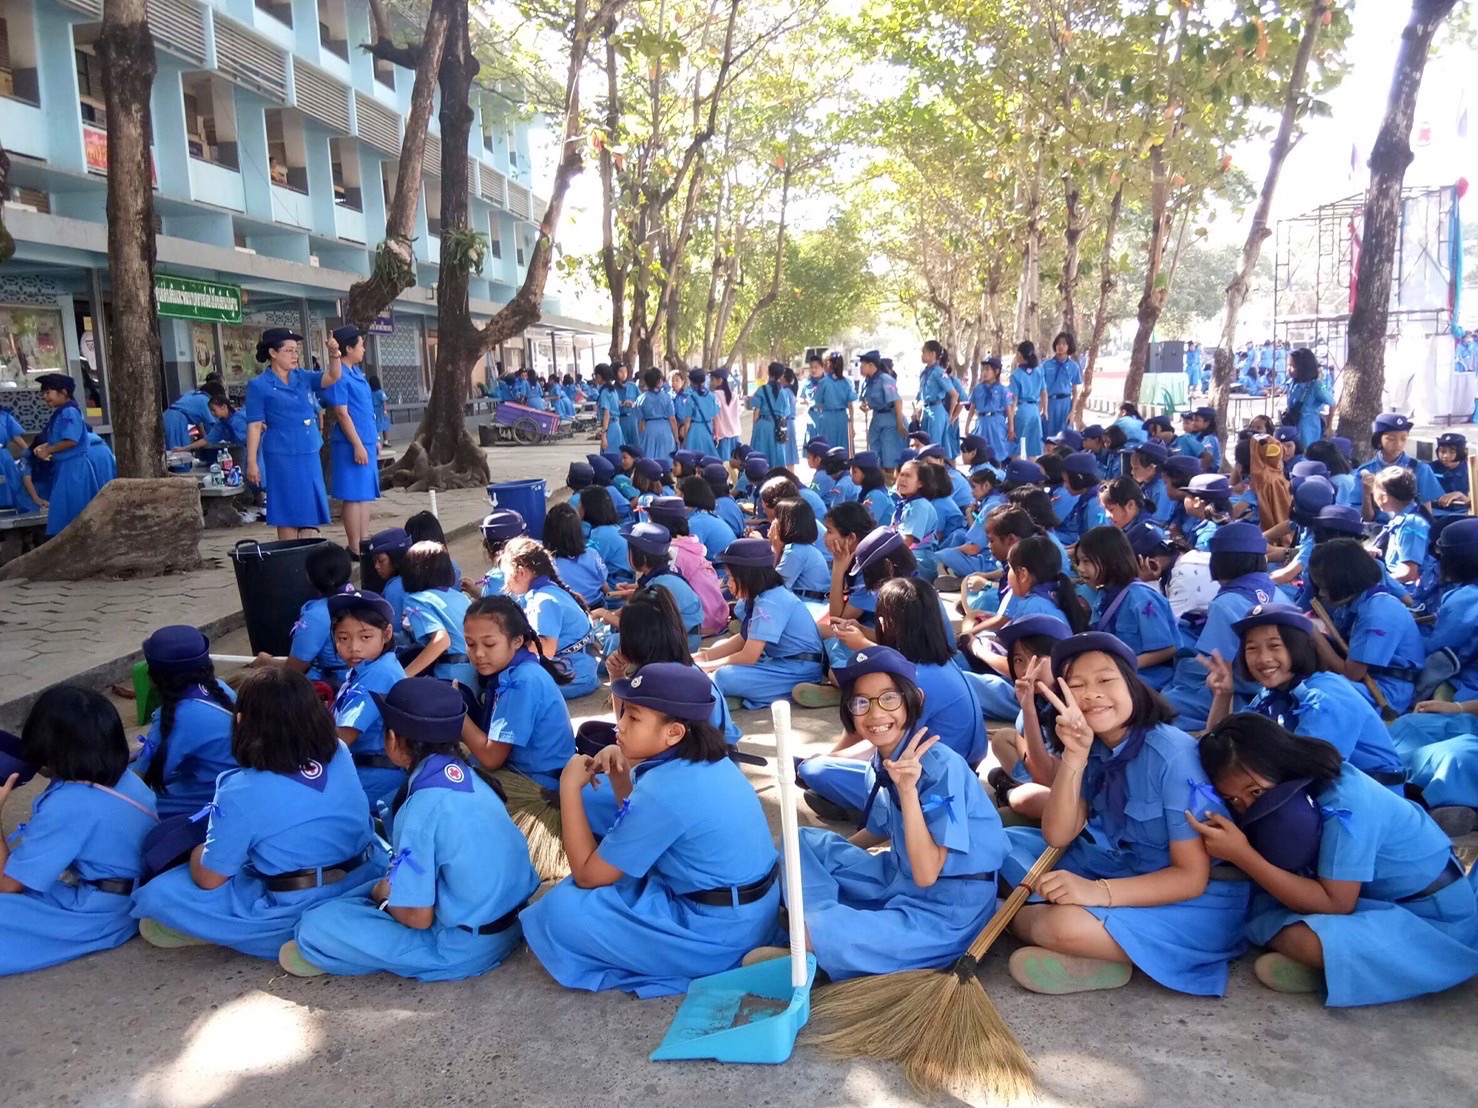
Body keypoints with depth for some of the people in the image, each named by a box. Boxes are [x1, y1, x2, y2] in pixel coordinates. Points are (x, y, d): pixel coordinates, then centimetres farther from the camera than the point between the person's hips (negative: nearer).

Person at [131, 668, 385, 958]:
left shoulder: (241, 793, -17)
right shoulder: (341, 754, -2)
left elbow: (209, 880, -8)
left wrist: (197, 853, 14)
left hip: (296, 915, -6)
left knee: (157, 896, -5)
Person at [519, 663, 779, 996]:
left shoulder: (662, 790, -25)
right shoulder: (706, 760, 2)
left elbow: (587, 875, -16)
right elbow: (643, 827, 18)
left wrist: (569, 787, -11)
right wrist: (619, 775, 1)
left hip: (718, 931, -9)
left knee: (559, 911, -14)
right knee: (618, 858, 25)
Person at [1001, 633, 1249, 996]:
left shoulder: (1172, 755, -22)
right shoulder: (1093, 749, -1)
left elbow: (1193, 877, -21)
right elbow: (1057, 836, -8)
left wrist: (1098, 892, -33)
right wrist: (1074, 755, -22)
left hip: (1192, 903, -7)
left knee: (1066, 925, -34)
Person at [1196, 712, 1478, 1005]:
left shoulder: (1343, 803, -29)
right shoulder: (1297, 784, -7)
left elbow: (1334, 904, -29)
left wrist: (1242, 855, -33)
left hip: (1435, 919, -8)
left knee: (1307, 939, -34)